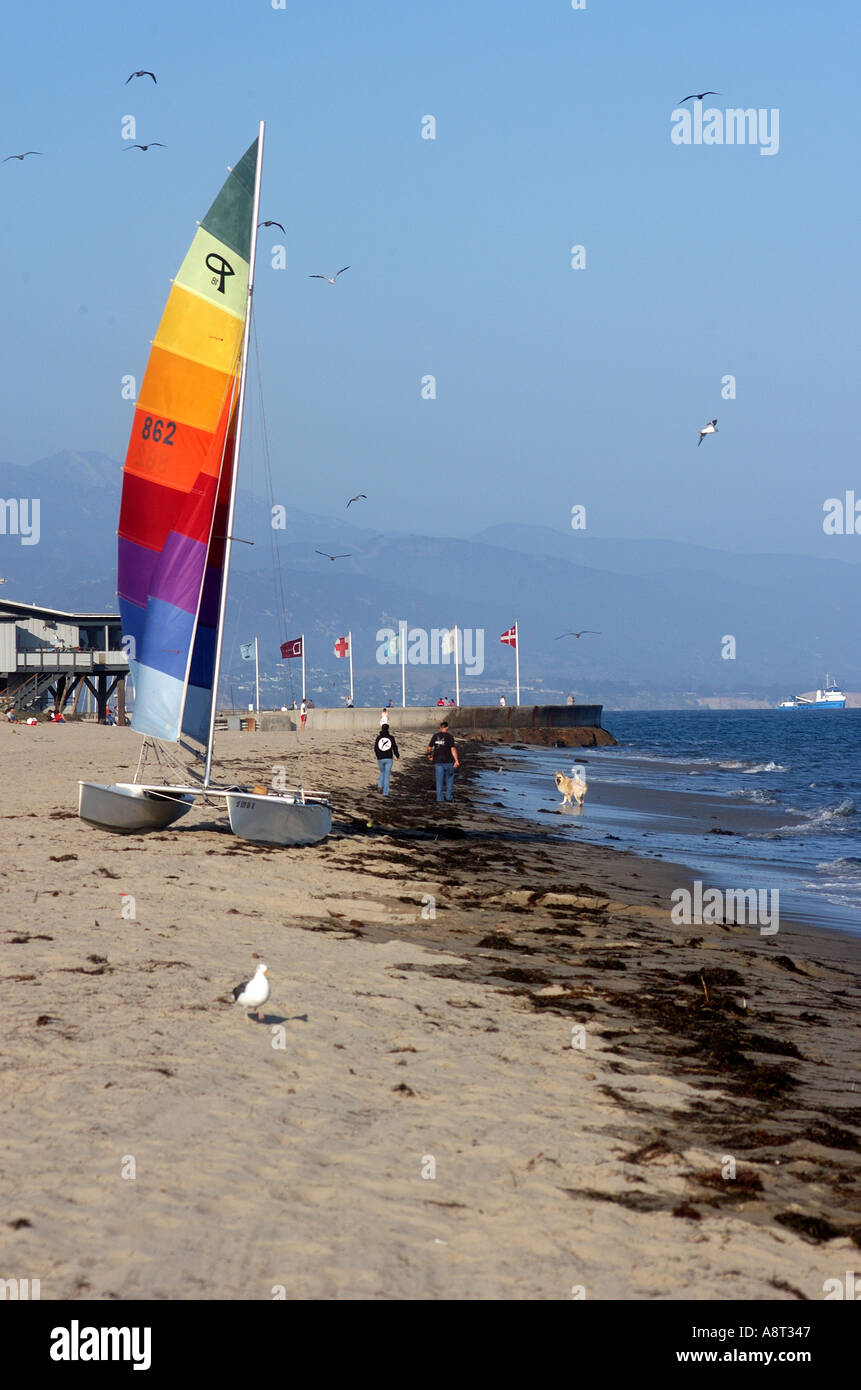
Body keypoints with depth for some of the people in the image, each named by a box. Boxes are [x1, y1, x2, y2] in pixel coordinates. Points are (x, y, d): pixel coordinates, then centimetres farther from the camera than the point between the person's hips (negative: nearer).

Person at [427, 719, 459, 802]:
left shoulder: (435, 736, 2)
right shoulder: (450, 736, -9)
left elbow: (429, 748, 5)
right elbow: (453, 749, -16)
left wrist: (429, 755, 24)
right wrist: (456, 760, -16)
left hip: (438, 761, 3)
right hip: (448, 761, -2)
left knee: (439, 781, 6)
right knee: (449, 778, 15)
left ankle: (440, 799, 6)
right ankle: (449, 797, 12)